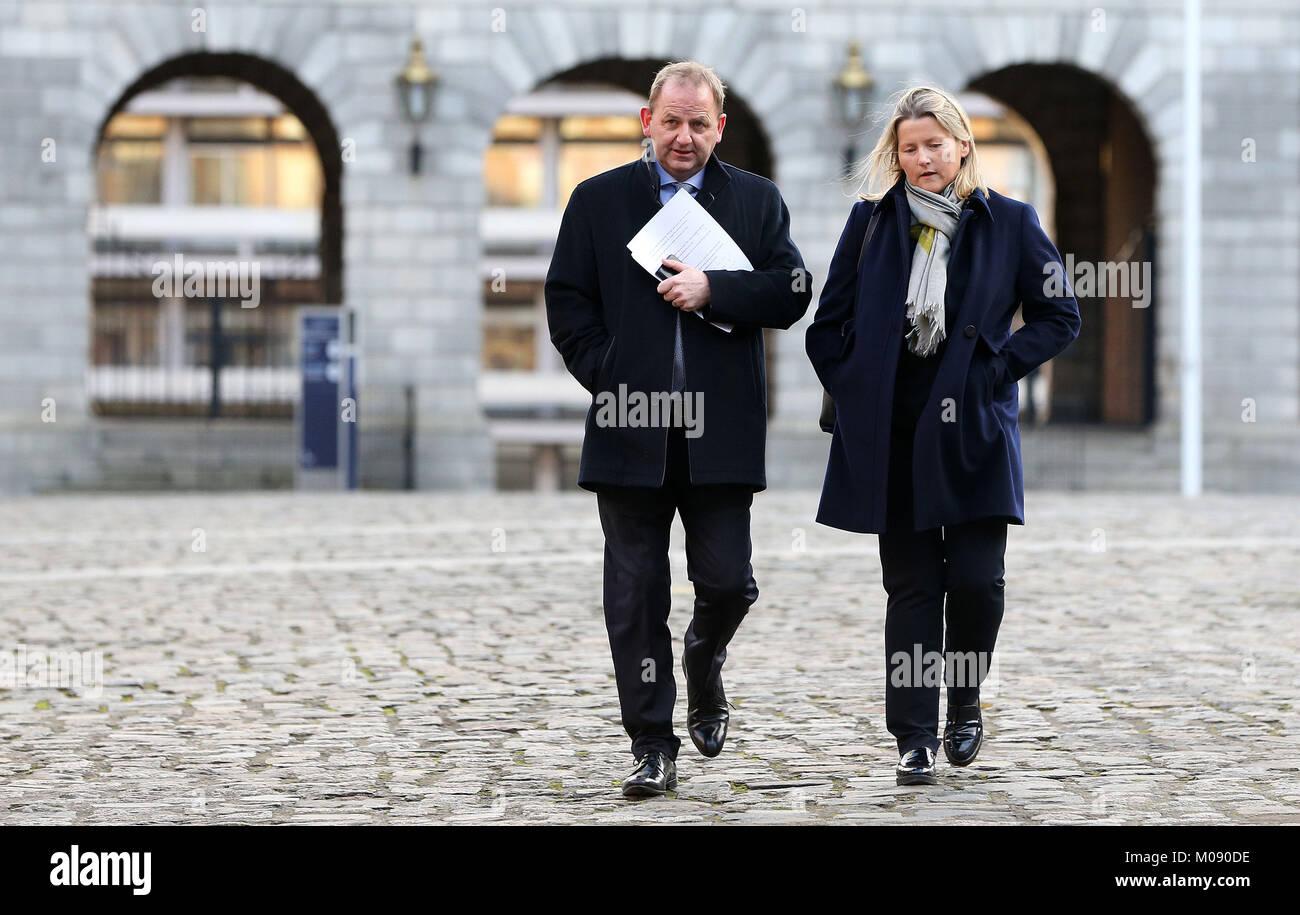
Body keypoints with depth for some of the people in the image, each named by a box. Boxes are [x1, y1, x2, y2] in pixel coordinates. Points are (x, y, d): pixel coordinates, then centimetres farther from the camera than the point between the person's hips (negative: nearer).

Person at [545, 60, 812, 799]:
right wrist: (607, 379, -5)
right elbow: (567, 302, 6)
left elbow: (793, 292, 0)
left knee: (727, 582, 0)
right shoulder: (598, 200, 8)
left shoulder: (757, 201, 9)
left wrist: (712, 289, -13)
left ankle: (704, 663, 34)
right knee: (636, 595, 2)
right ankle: (653, 746, 9)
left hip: (721, 431, 0)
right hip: (631, 427, 0)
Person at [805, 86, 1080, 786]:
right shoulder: (871, 221, 7)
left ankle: (964, 704, 20)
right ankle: (914, 737, 8)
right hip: (891, 434, 1)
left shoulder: (1009, 222, 3)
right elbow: (828, 324, 12)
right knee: (911, 585, 2)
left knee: (976, 579, -7)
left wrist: (997, 368, -4)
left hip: (972, 430, -1)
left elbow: (1059, 315, 6)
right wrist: (852, 390, 1)